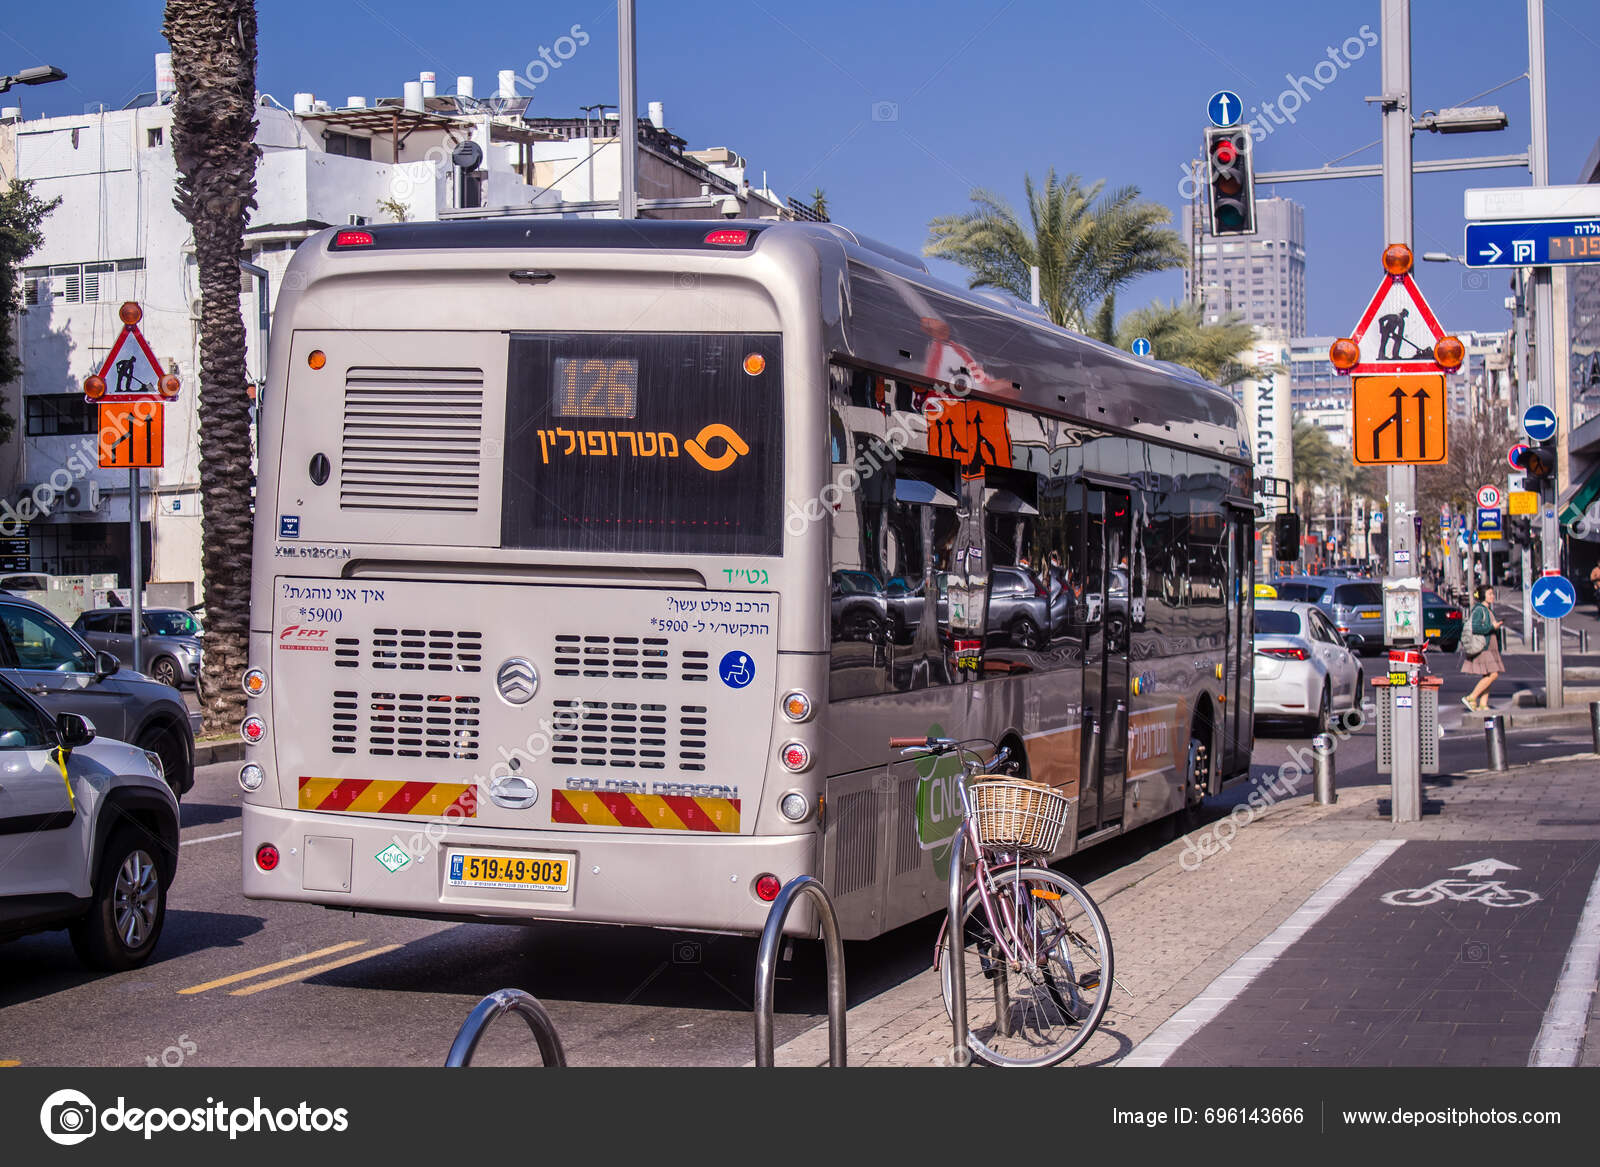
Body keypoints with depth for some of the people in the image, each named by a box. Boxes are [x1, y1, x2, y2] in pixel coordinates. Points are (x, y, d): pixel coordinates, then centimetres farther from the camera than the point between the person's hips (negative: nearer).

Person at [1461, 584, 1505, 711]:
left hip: (1490, 648, 10)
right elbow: (1475, 628, -24)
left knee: (1487, 676, 6)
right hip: (1481, 648, -10)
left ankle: (1482, 705, 7)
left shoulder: (1489, 610, 17)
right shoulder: (1479, 609, -13)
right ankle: (1471, 698, -10)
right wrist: (1492, 627, -20)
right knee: (1492, 674, -15)